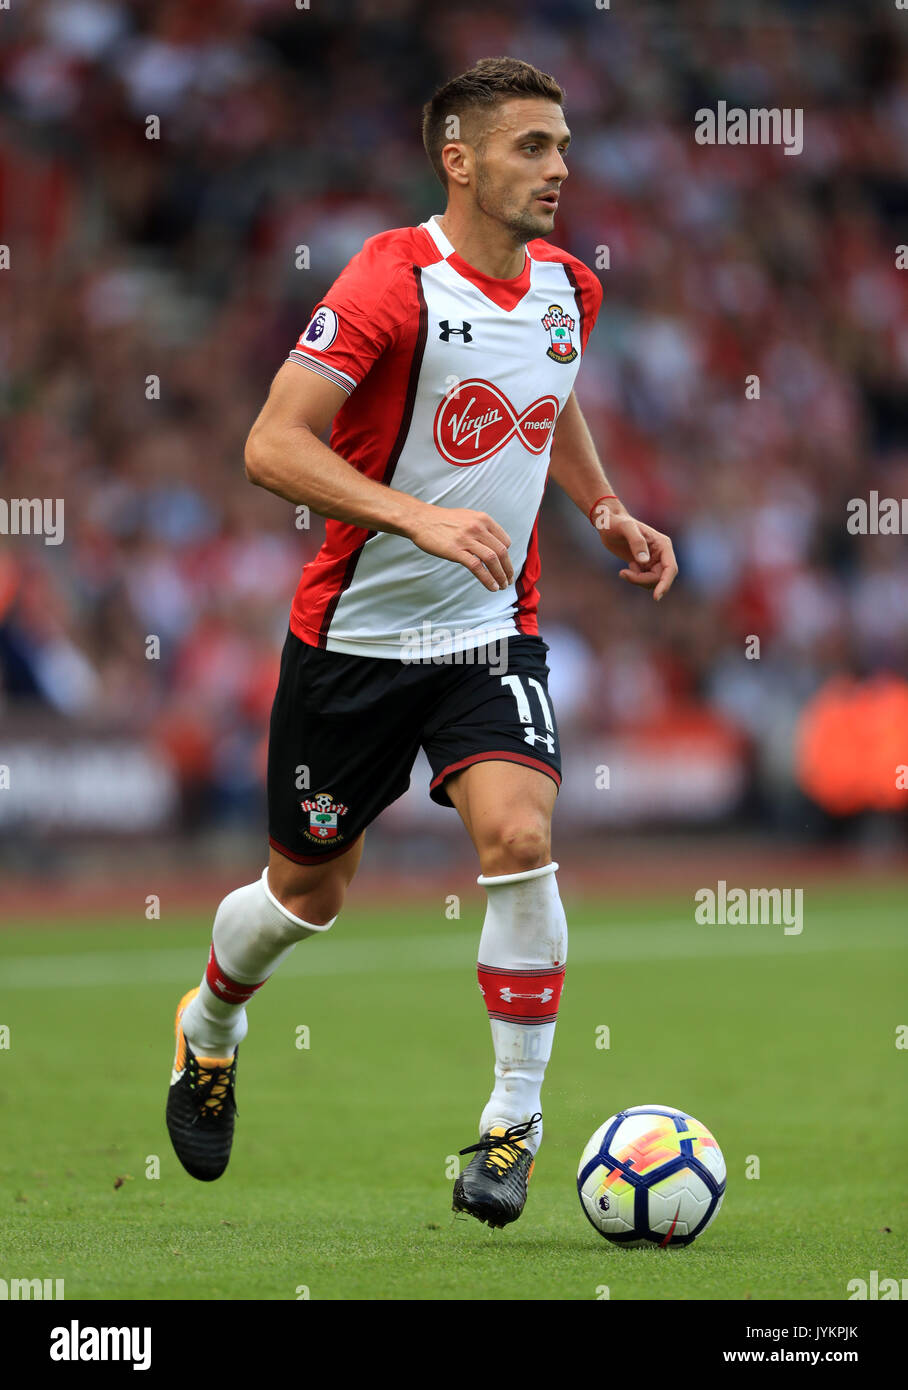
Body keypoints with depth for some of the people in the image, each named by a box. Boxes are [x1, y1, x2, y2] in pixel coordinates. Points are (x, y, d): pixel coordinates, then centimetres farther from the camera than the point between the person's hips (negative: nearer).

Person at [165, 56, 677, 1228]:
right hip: (353, 635, -3)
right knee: (306, 890, 11)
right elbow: (272, 445, -26)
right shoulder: (391, 283, -19)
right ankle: (209, 1026, 44)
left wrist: (606, 509, 10)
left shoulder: (566, 289, 2)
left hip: (492, 634, 4)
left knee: (518, 838, -21)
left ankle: (516, 1119, -8)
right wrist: (420, 518, -35)